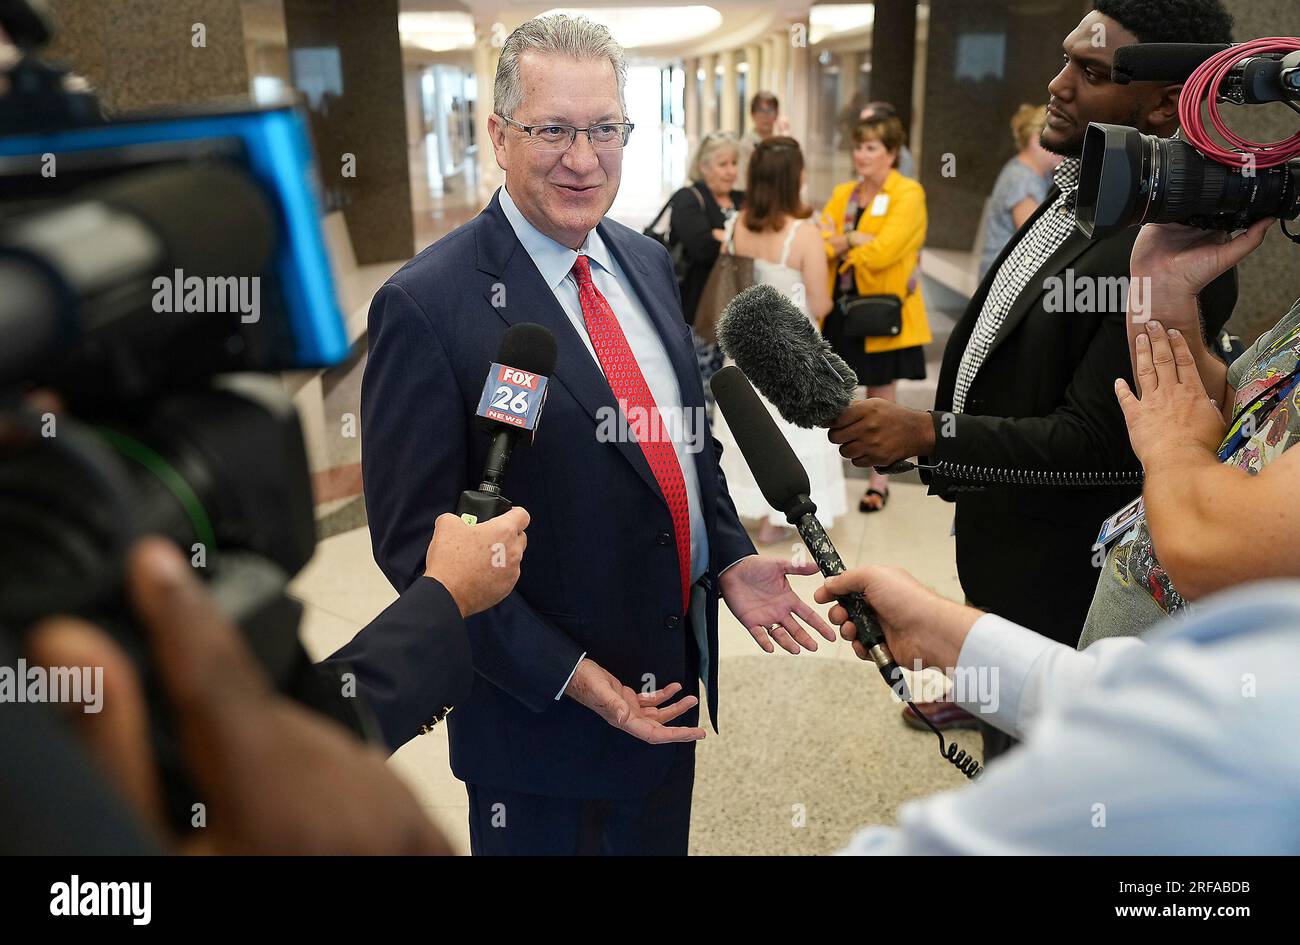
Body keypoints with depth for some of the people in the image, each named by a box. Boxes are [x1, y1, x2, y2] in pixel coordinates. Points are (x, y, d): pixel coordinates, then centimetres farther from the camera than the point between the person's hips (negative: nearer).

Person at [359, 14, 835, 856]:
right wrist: (569, 677, -20)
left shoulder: (648, 262, 3)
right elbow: (415, 537, -17)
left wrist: (730, 558, -2)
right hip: (539, 707, -6)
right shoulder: (427, 306, -19)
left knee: (663, 841, 24)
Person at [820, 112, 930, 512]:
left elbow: (883, 251, -20)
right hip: (840, 308, 5)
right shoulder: (843, 193, 9)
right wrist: (858, 241, -19)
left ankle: (879, 482, 21)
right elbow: (821, 242, -3)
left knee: (881, 399, 8)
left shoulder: (908, 194, -8)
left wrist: (841, 243, -9)